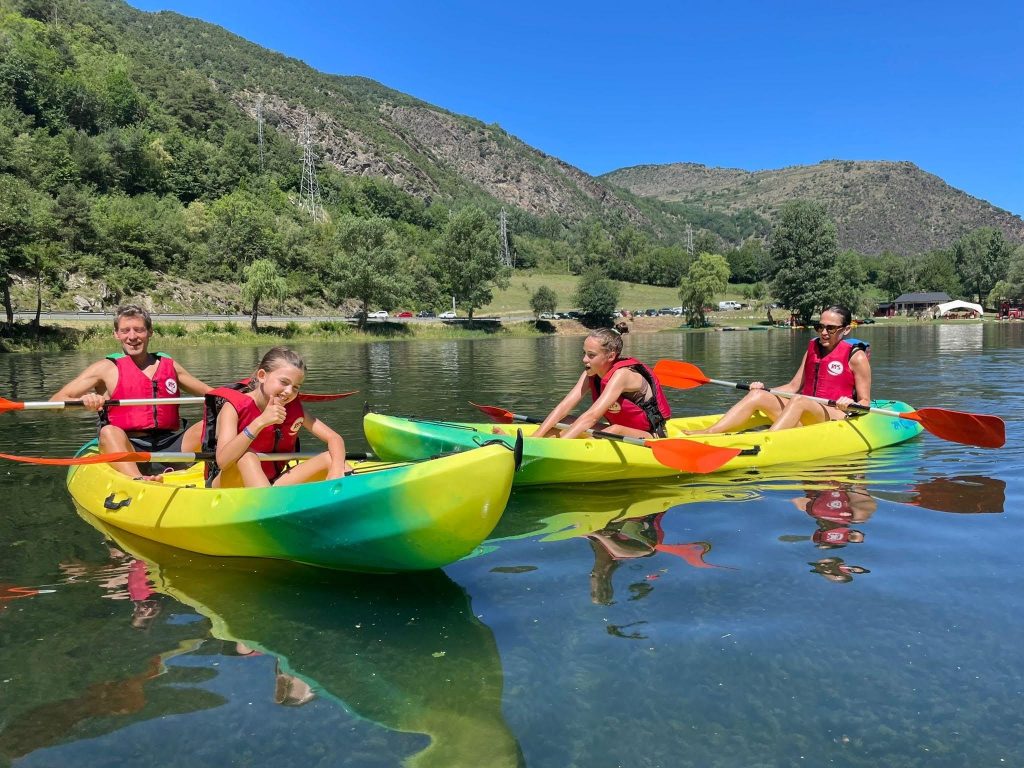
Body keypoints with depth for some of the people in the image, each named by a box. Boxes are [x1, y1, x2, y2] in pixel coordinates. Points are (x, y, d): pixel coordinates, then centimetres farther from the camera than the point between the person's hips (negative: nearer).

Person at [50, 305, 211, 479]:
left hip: (170, 445, 3)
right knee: (109, 432, -33)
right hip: (128, 449, -3)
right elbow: (56, 401, 1)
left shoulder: (170, 365, 17)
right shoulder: (107, 368, 8)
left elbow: (208, 392, 25)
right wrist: (85, 400, -21)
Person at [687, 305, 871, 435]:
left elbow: (865, 402, -2)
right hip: (806, 414, 6)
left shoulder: (856, 356, -1)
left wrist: (850, 405, -23)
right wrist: (765, 389, 1)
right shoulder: (813, 348, 15)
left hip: (838, 416, -6)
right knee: (757, 395, -16)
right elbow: (793, 386, 15)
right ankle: (709, 432, -34)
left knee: (798, 400, -37)